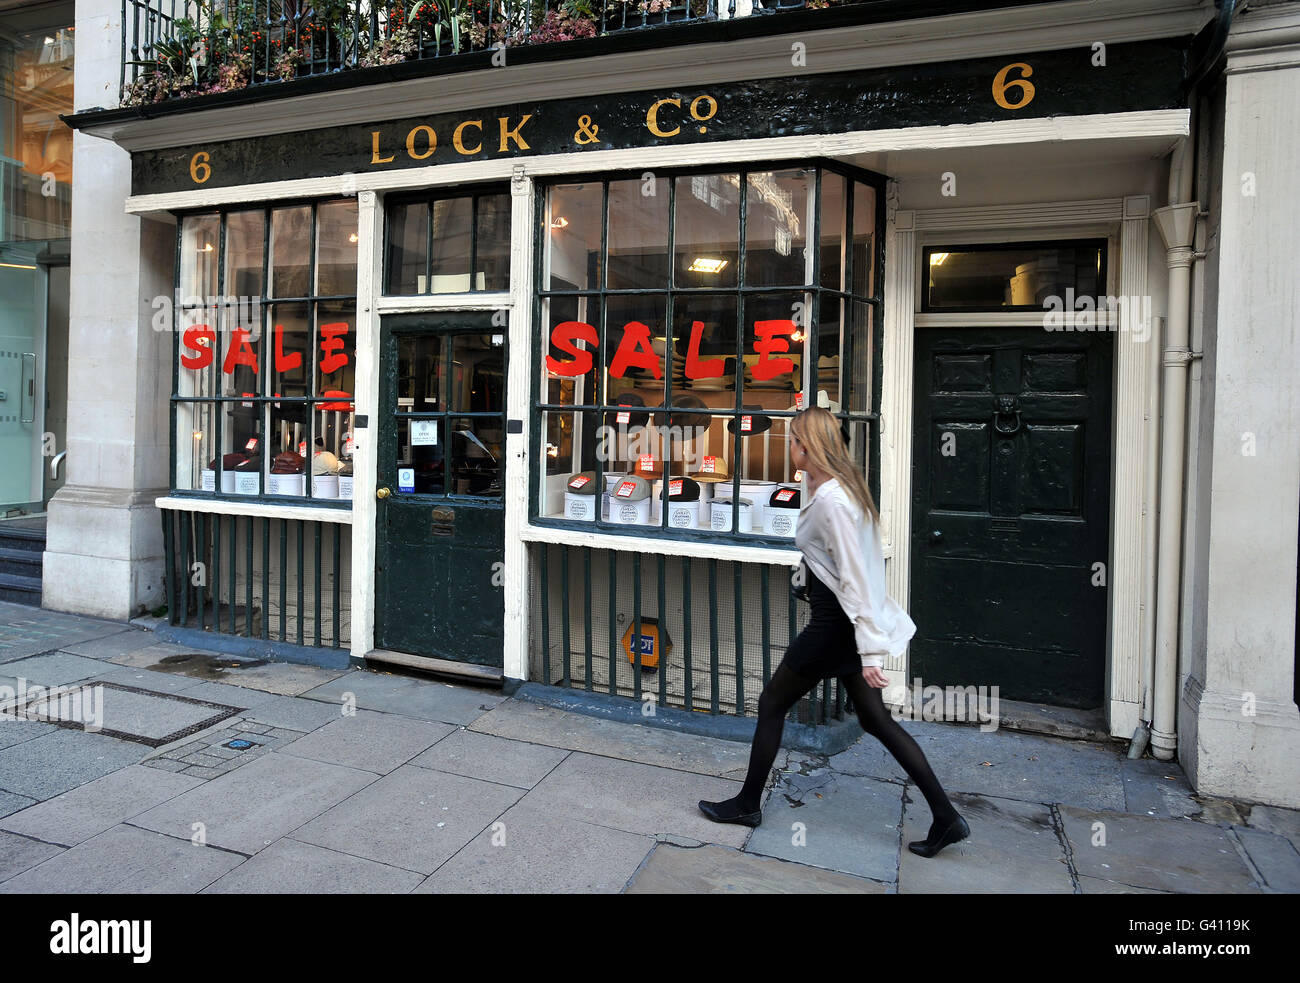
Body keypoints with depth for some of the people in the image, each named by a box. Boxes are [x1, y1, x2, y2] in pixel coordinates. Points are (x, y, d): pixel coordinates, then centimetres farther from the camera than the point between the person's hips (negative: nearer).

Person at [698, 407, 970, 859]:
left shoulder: (831, 500, -22)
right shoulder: (835, 486, 9)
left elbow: (856, 578, -25)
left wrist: (871, 652, -24)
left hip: (836, 625, -10)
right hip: (845, 622, 10)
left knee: (772, 705, 7)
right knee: (875, 719, 15)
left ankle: (747, 804, 24)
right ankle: (946, 818, 18)